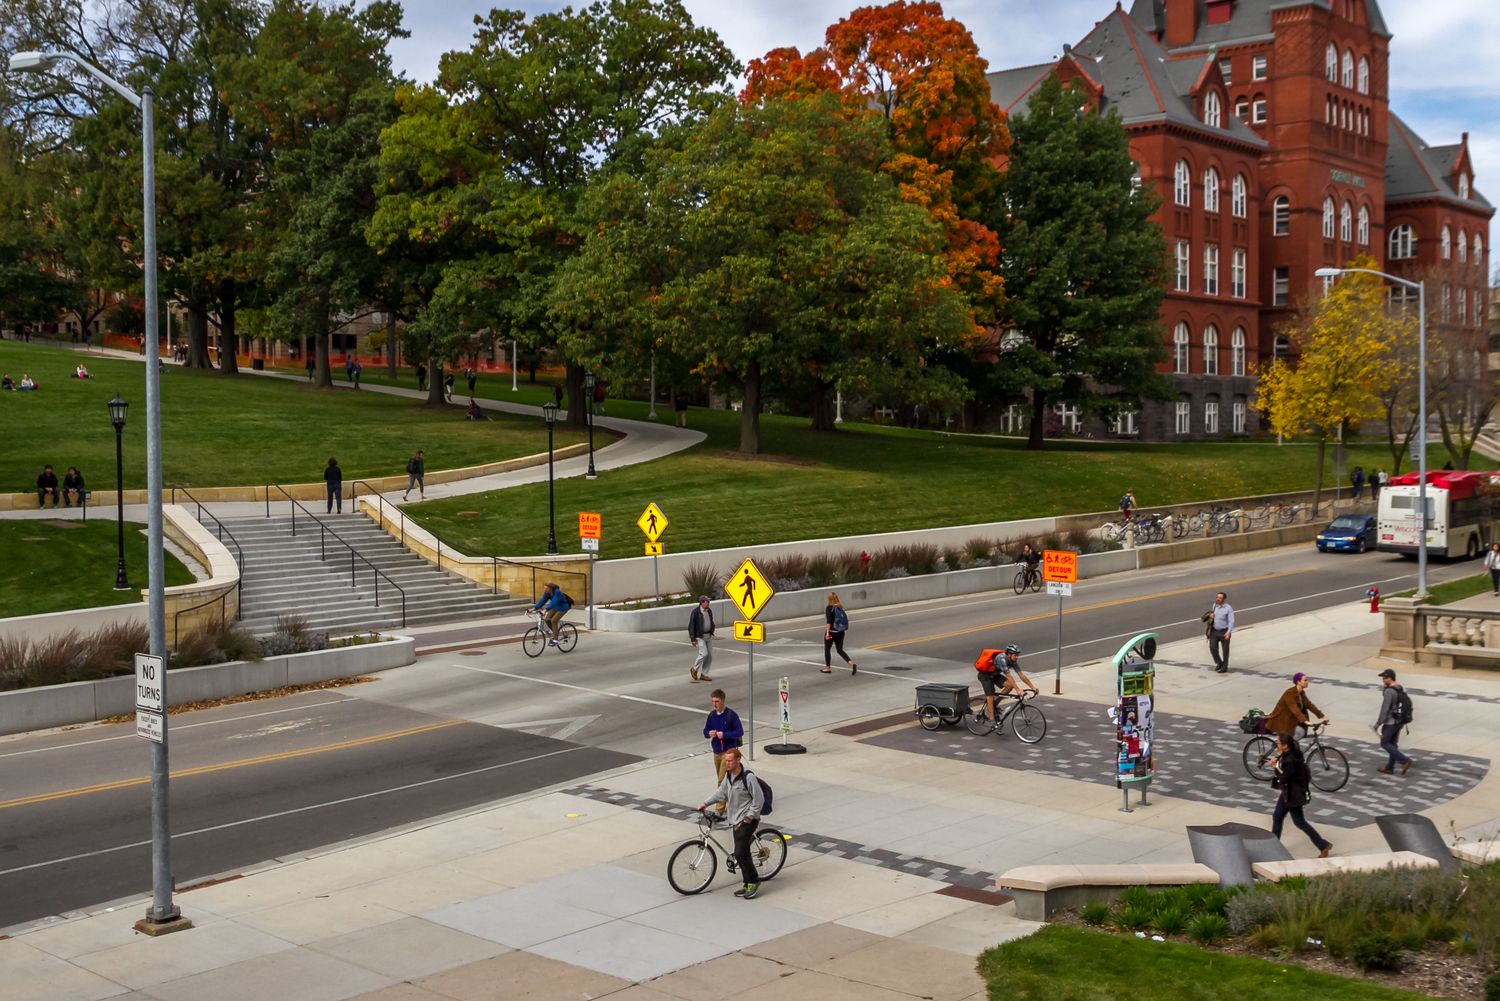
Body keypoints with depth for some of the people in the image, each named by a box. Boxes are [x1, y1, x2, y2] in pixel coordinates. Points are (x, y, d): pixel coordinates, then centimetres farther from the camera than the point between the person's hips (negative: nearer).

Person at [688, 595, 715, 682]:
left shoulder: (709, 610, 5)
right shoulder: (695, 612, -16)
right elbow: (691, 626, -15)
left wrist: (712, 632, 17)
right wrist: (693, 639, -19)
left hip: (708, 635, 7)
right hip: (699, 636, -7)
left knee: (709, 655, 3)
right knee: (704, 653, -19)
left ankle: (703, 674, 12)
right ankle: (694, 669, 3)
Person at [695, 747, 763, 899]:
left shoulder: (748, 777, -19)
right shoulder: (728, 775, 6)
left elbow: (759, 799, -17)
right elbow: (722, 792, 19)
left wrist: (750, 816, -16)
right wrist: (706, 803, 11)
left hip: (747, 820, -8)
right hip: (735, 819, 8)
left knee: (740, 853, -14)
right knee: (742, 852, 11)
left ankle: (754, 882, 0)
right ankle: (748, 885, 19)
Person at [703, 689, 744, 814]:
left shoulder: (731, 715, -12)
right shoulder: (712, 715, 5)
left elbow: (740, 732, -11)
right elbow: (705, 731, 12)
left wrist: (724, 735, -22)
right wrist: (709, 733, -11)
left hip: (729, 751, -6)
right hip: (716, 752, 6)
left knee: (723, 780, -11)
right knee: (721, 780, 15)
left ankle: (720, 809, -10)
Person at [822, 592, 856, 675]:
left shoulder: (829, 608, -13)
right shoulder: (840, 607, 7)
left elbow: (829, 621, -20)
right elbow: (844, 618, 12)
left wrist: (827, 632, -19)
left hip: (832, 632, -6)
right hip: (841, 632, 6)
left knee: (827, 649, 12)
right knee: (840, 650, 9)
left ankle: (828, 668, 19)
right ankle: (851, 664, -9)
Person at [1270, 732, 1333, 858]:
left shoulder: (1290, 760, -29)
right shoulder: (1285, 755, -1)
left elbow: (1283, 778, -27)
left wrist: (1275, 767, -14)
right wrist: (1276, 762, -8)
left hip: (1294, 794, -10)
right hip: (1287, 792, 10)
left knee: (1299, 822, 3)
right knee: (1277, 817, 15)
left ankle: (1324, 845, 13)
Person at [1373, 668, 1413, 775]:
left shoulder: (1389, 691, -21)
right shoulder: (1401, 689, 6)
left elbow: (1385, 709, -22)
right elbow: (1409, 703, 16)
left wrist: (1378, 724, -15)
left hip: (1390, 722, -9)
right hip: (1399, 721, 9)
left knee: (1384, 744, 2)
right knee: (1392, 744, 15)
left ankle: (1405, 760, -7)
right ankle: (1389, 768, 22)